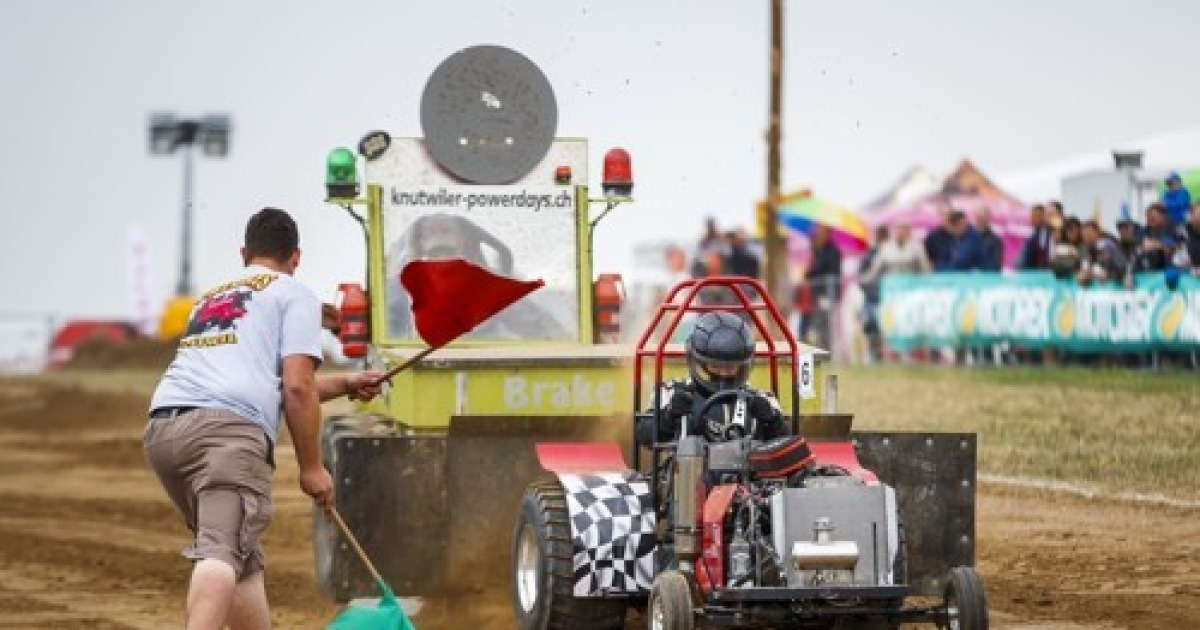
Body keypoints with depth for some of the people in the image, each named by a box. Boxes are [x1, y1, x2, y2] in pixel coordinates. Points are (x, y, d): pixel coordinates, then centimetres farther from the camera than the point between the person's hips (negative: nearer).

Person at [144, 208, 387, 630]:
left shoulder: (211, 298, 36)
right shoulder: (293, 294, 15)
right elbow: (296, 388, 2)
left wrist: (343, 385, 52)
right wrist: (311, 467, 9)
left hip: (162, 427, 7)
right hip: (228, 426, -7)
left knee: (243, 559, 20)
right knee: (223, 552, -21)